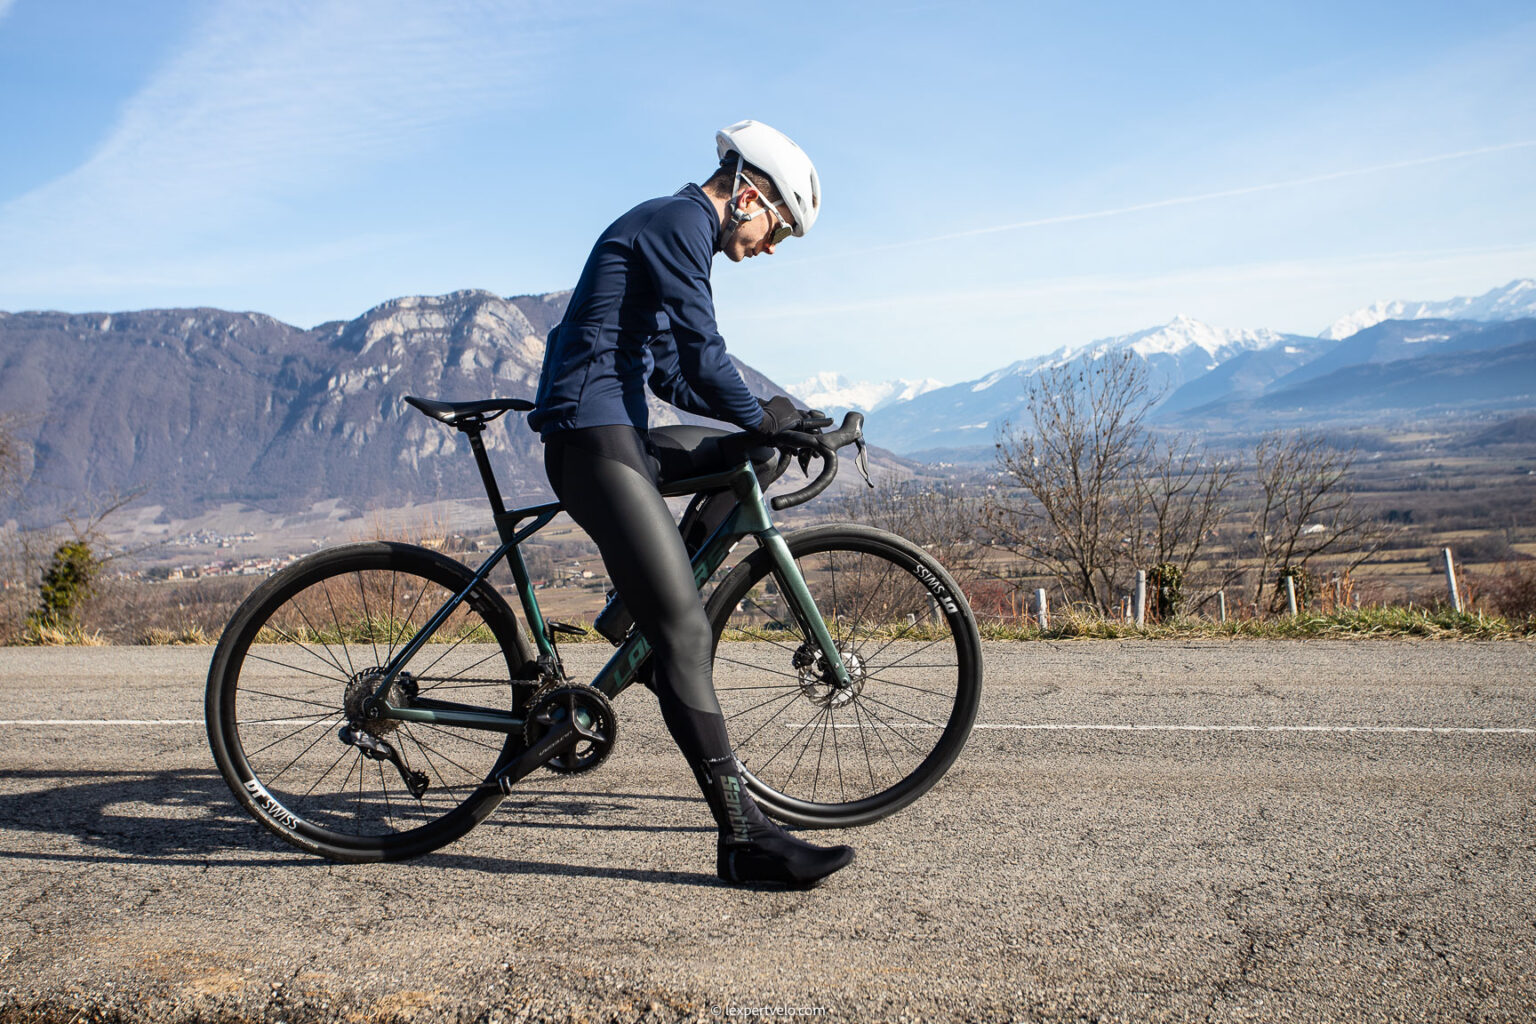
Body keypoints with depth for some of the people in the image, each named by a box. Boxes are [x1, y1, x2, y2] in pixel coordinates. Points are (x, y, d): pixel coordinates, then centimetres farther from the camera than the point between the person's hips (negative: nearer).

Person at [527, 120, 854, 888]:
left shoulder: (672, 230, 24)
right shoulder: (679, 222, -8)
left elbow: (672, 372, 26)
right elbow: (702, 354, -16)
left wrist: (765, 421, 17)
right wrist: (761, 416, 1)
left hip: (619, 434, 10)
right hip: (594, 435, -10)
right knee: (685, 630, -15)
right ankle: (745, 838, -14)